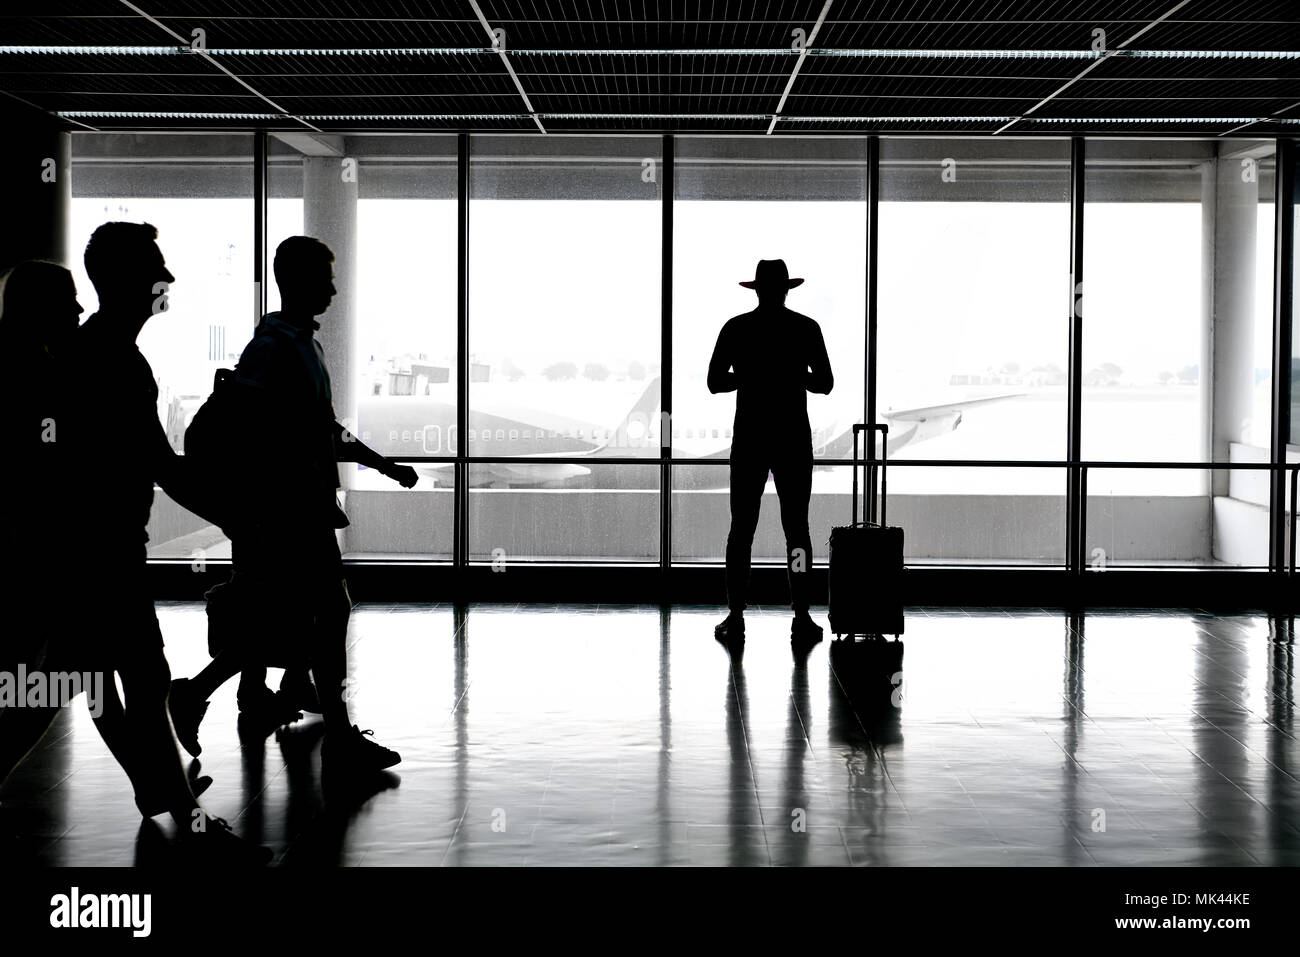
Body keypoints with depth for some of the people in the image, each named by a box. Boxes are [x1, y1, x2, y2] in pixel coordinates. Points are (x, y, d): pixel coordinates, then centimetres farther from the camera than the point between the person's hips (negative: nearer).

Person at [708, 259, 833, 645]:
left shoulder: (736, 328, 0)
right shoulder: (806, 328, -1)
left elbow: (715, 382, 1)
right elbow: (824, 384, 0)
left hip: (749, 439, 0)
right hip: (794, 439, 0)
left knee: (741, 528, 4)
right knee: (796, 529, 5)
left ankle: (735, 617, 1)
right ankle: (801, 617, 2)